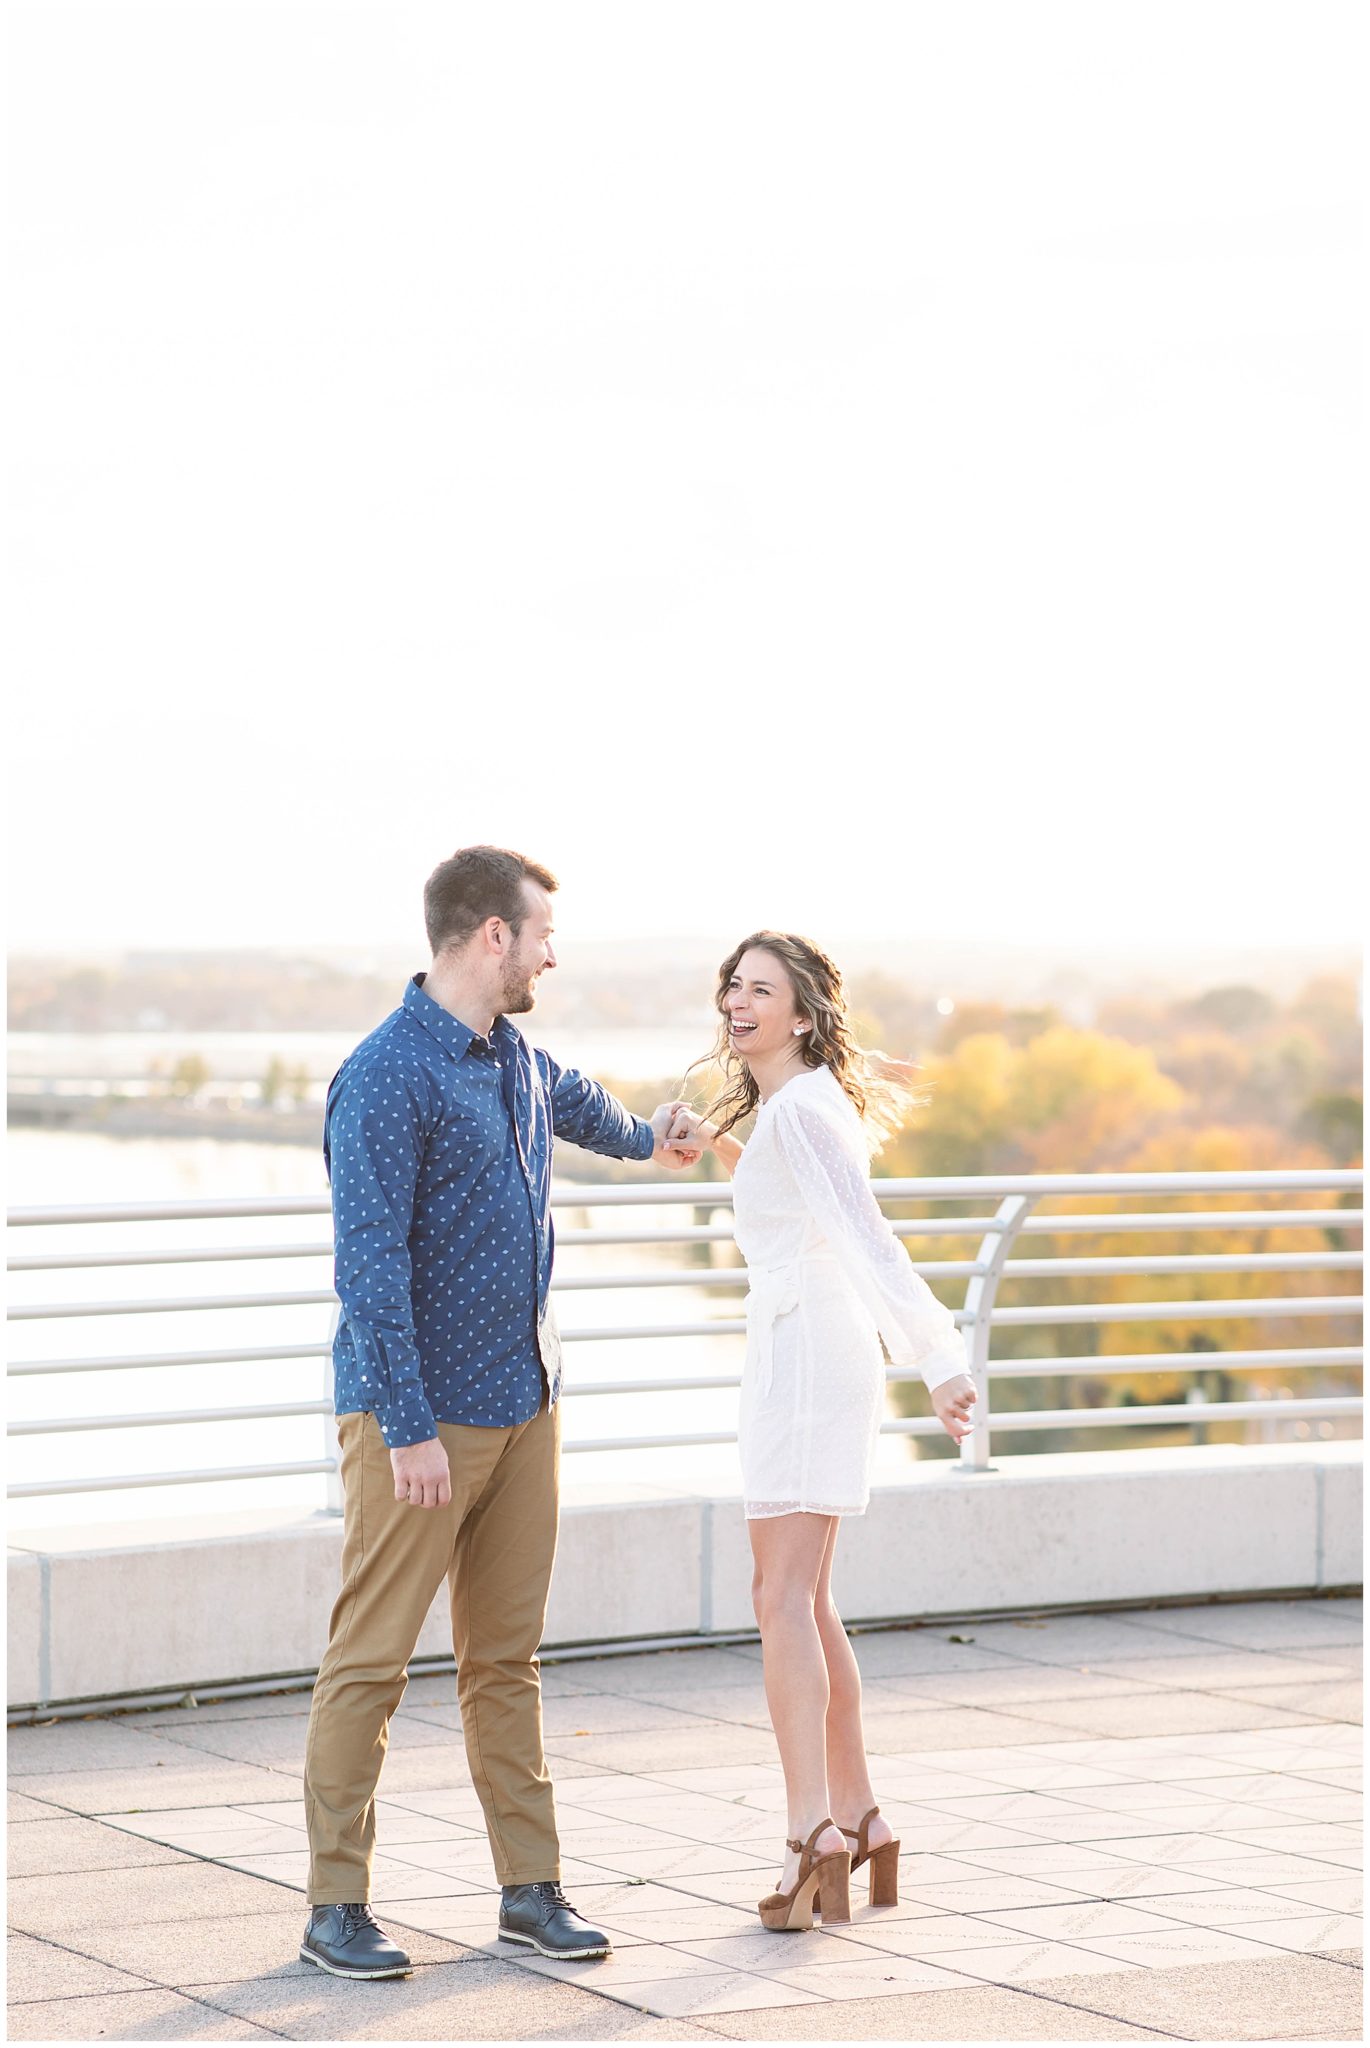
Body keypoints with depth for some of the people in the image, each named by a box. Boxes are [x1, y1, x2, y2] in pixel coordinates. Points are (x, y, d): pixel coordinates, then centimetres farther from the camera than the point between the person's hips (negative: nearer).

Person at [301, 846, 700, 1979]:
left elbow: (573, 1099, 38)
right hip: (421, 1420, -8)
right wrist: (408, 1426, -24)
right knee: (371, 1659, -3)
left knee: (507, 1657, 10)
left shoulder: (515, 1061, 12)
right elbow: (370, 1261, -20)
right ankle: (337, 1905, 2)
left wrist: (645, 1138, 57)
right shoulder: (387, 1078, -16)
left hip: (524, 1405, 8)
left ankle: (533, 1888, 14)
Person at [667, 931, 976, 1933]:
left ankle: (814, 1837, -21)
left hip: (809, 1355, -10)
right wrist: (717, 1143, 22)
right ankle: (859, 1821, 18)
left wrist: (939, 1360, -33)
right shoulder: (789, 1105, 15)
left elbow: (867, 1239, -25)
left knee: (783, 1598, -14)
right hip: (801, 1355, 10)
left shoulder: (800, 1110, -14)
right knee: (808, 1603, 13)